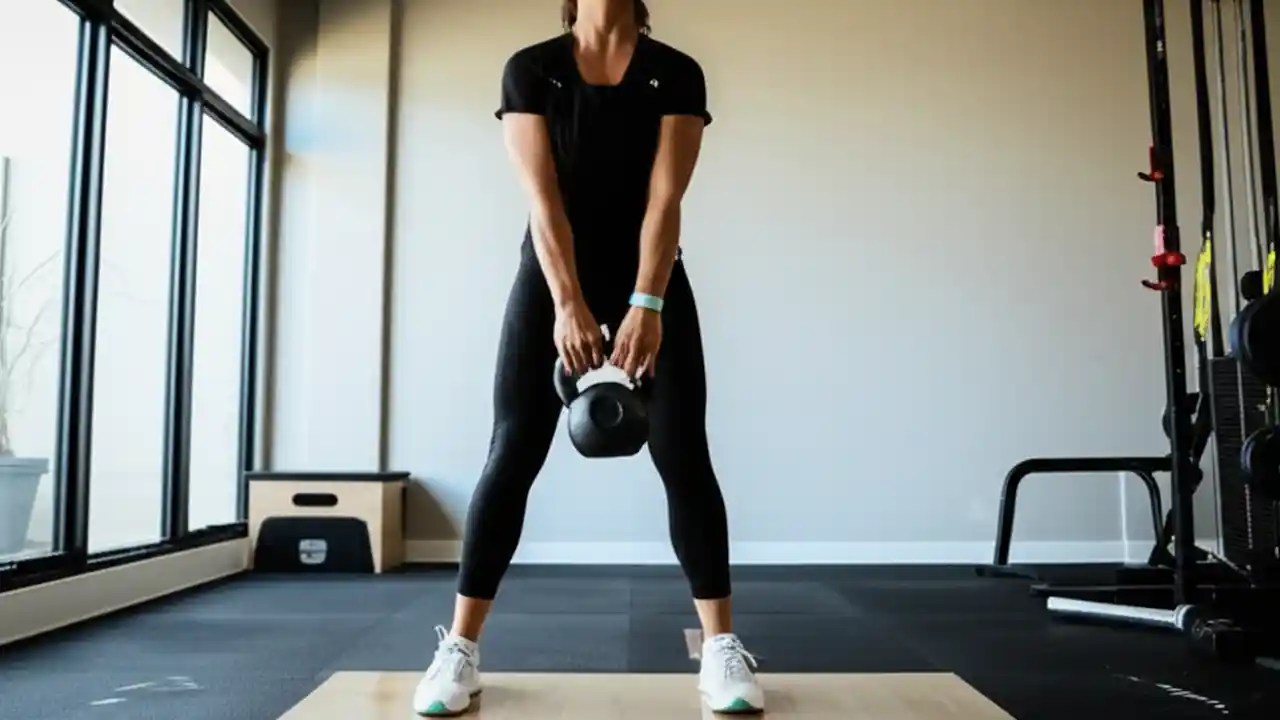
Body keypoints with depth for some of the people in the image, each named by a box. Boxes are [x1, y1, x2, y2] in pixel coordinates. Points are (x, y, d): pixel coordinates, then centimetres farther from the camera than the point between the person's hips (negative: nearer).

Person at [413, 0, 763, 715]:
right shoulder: (530, 69, -1)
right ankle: (460, 650, 6)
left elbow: (665, 197, -12)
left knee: (683, 456, -4)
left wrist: (645, 306, -25)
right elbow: (544, 196, -12)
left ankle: (722, 648, 6)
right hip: (552, 275, 0)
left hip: (652, 278, 1)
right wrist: (569, 305, -24)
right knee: (513, 454, -4)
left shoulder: (677, 73, -2)